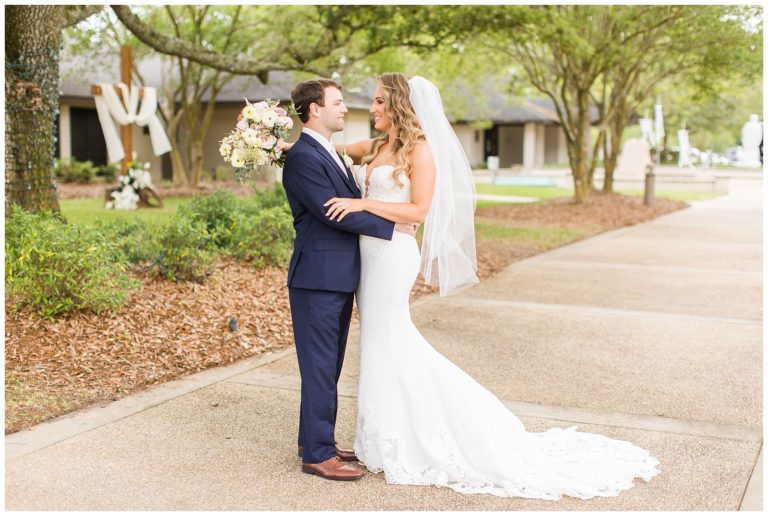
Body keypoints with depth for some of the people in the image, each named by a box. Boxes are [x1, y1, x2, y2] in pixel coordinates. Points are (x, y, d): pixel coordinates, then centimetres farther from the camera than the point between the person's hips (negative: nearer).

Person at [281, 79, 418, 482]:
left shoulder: (328, 154, 17)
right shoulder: (302, 157, -15)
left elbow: (355, 203, 16)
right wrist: (393, 227, -14)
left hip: (339, 278, 10)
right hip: (318, 279, -10)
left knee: (328, 366, 16)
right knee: (320, 367, -2)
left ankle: (314, 439, 27)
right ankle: (317, 454, 7)